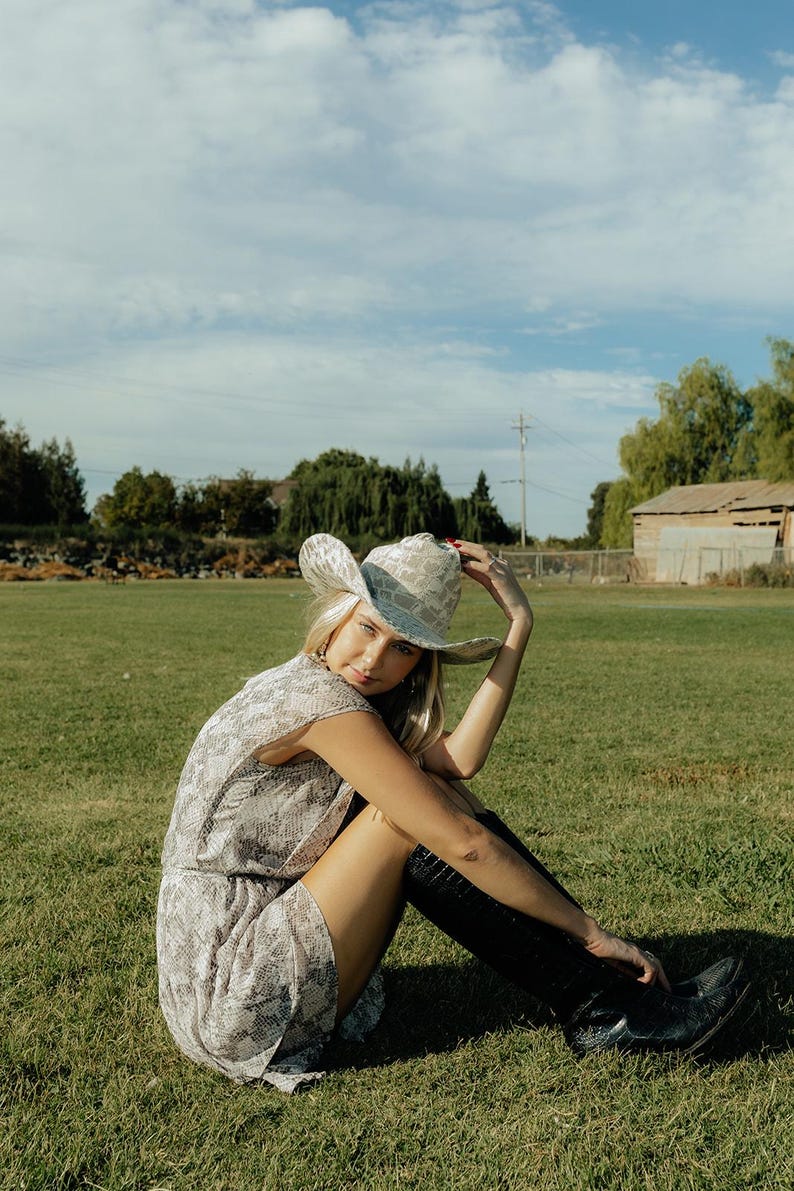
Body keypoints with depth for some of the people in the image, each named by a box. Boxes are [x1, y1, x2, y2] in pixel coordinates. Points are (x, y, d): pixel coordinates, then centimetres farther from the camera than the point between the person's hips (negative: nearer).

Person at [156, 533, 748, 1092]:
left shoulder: (307, 688, 7)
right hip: (230, 1007, -8)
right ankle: (602, 1007, -10)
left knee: (428, 792, -2)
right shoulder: (317, 696, -20)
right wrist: (590, 932, -13)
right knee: (410, 812, -19)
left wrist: (519, 623, -11)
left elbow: (458, 760, -9)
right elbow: (465, 844, -22)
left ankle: (597, 1001, -3)